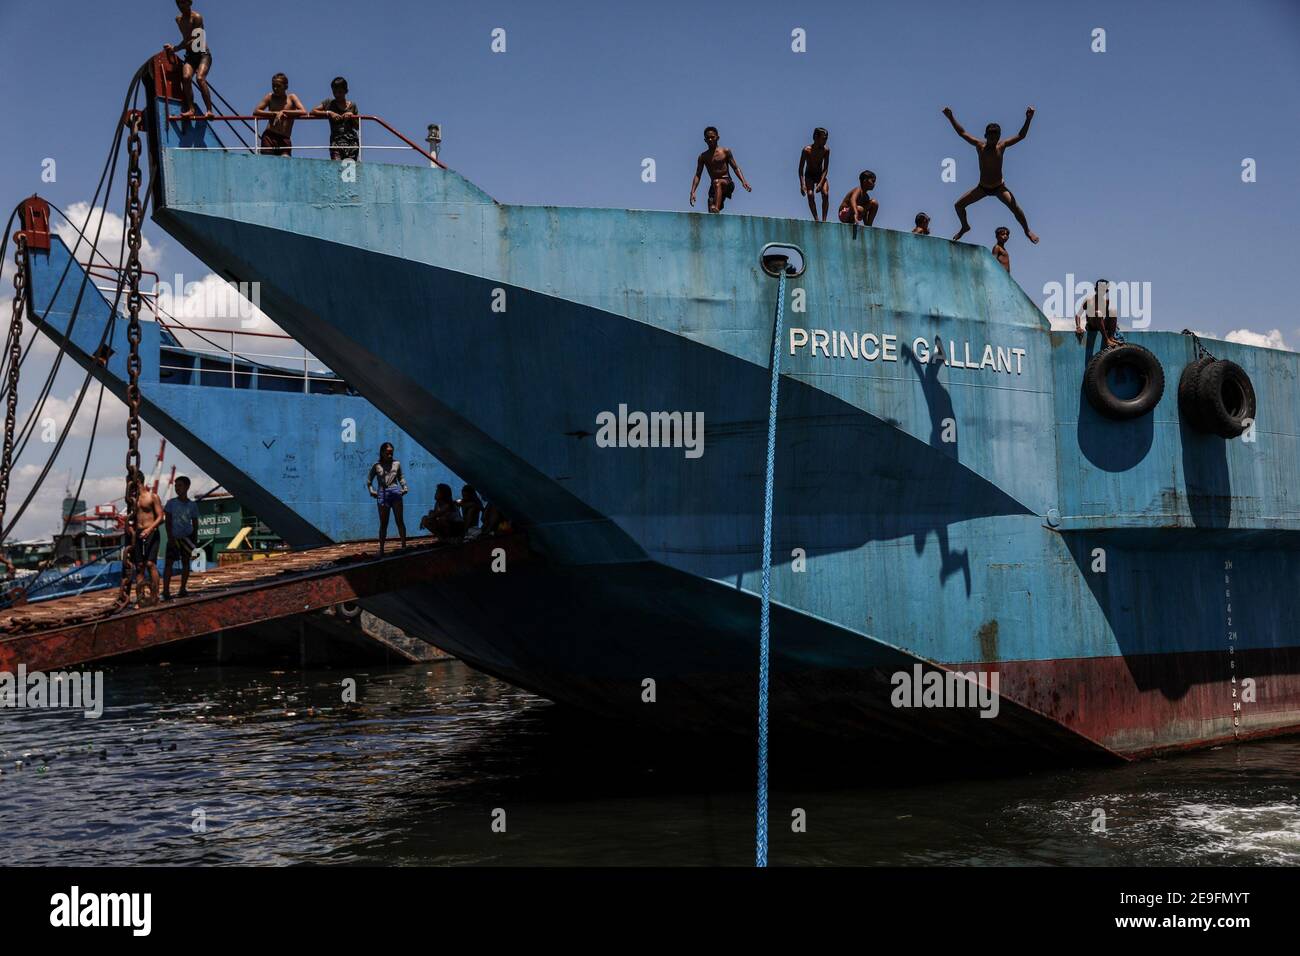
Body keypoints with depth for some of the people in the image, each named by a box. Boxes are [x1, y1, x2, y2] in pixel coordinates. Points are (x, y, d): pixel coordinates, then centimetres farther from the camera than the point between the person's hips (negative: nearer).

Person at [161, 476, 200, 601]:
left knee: (185, 562, 6)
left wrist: (195, 539, 3)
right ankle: (165, 591, -12)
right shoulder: (171, 503, -1)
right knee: (168, 562, -9)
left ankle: (183, 589, 14)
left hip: (187, 537, 1)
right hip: (174, 537, -1)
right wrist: (170, 537, -12)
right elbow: (168, 521, -3)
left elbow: (195, 523, 8)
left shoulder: (192, 505, 3)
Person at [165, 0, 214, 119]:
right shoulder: (178, 20, 14)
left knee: (200, 78, -26)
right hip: (190, 55, 5)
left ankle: (209, 111, -26)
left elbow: (194, 40, -15)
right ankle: (190, 109, -26)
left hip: (203, 53, -5)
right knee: (186, 77, -22)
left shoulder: (197, 17, -8)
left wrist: (175, 49, -17)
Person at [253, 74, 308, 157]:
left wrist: (283, 112, -15)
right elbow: (255, 112, 0)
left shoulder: (291, 97, 6)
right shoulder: (270, 97, 9)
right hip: (269, 136, 1)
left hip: (285, 138, -1)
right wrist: (275, 113, -12)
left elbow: (304, 112, -9)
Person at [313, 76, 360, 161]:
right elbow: (313, 112, 3)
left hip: (351, 140, 1)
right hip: (335, 139, -1)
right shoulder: (329, 103, 13)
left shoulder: (352, 106, 13)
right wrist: (328, 113, -8)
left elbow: (358, 127, 13)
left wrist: (352, 116, -5)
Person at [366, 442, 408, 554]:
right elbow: (368, 480, 12)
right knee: (383, 523, 2)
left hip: (395, 492, 1)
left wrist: (404, 487, 6)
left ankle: (404, 545, 1)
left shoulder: (396, 464, 9)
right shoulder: (376, 466, 6)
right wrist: (371, 491, -1)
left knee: (399, 520, 0)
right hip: (382, 494, -1)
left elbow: (401, 478, 21)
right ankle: (381, 548, 5)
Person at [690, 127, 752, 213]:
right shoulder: (703, 157, 11)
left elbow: (736, 168, 3)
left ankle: (716, 208, -56)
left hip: (727, 183, -3)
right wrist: (693, 192, -5)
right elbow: (698, 175, 8)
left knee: (717, 182, -38)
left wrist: (743, 181, -12)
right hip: (714, 187, 3)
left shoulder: (725, 151, 5)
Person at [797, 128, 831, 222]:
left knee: (825, 194, -21)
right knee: (810, 195, -23)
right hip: (809, 175, -1)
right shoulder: (806, 150, -20)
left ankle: (824, 219, -17)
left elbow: (826, 168, -13)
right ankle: (816, 219, -16)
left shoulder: (826, 150, -14)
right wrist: (802, 185, -26)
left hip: (821, 175, 2)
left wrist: (820, 183, -25)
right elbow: (801, 168, -16)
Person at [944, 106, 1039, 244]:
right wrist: (951, 118, -17)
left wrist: (1028, 119, -30)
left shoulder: (1001, 146, -12)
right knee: (959, 205, -2)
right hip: (982, 188, 2)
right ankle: (965, 227, 26)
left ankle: (1027, 231, 3)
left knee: (1014, 207, -19)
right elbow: (962, 133, -8)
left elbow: (1021, 136, -16)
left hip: (999, 187, -2)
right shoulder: (980, 146, -9)